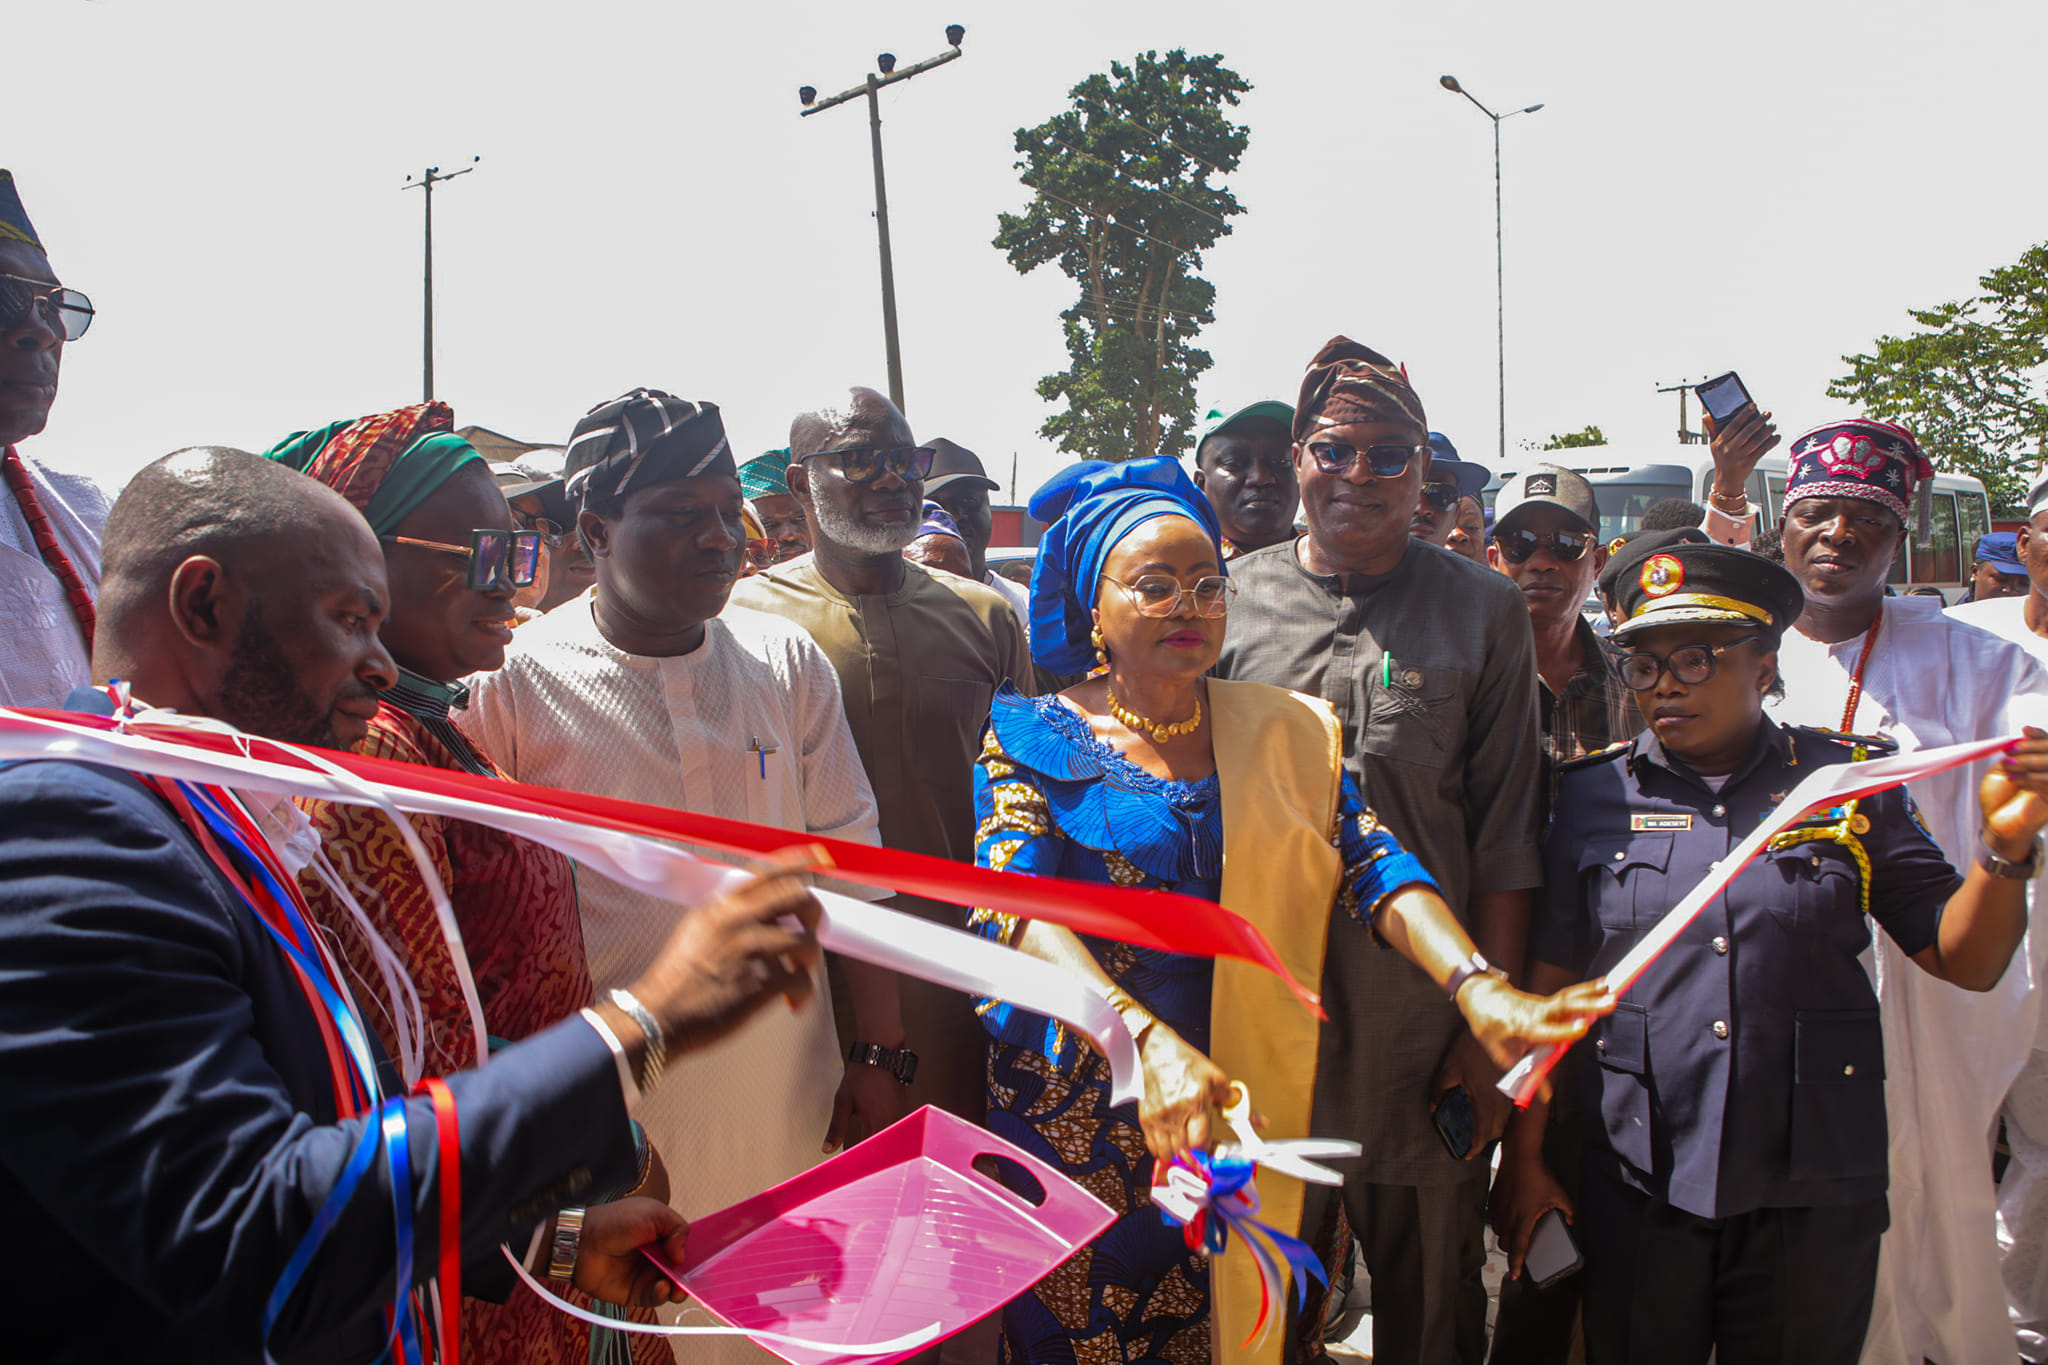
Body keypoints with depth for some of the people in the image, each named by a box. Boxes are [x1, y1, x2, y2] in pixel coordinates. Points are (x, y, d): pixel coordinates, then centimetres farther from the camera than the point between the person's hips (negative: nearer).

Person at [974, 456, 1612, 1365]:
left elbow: (1371, 863, -8)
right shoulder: (1035, 736, -4)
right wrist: (1144, 1037, -35)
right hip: (1075, 1113, -2)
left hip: (1242, 1111, 2)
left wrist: (1477, 986, -27)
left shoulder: (1285, 733, 5)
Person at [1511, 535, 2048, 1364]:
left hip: (1813, 1201, 0)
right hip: (1636, 1194, 0)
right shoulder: (1594, 796, 1)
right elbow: (1545, 990, 2)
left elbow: (1964, 961, 2)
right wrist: (1526, 1161, 1)